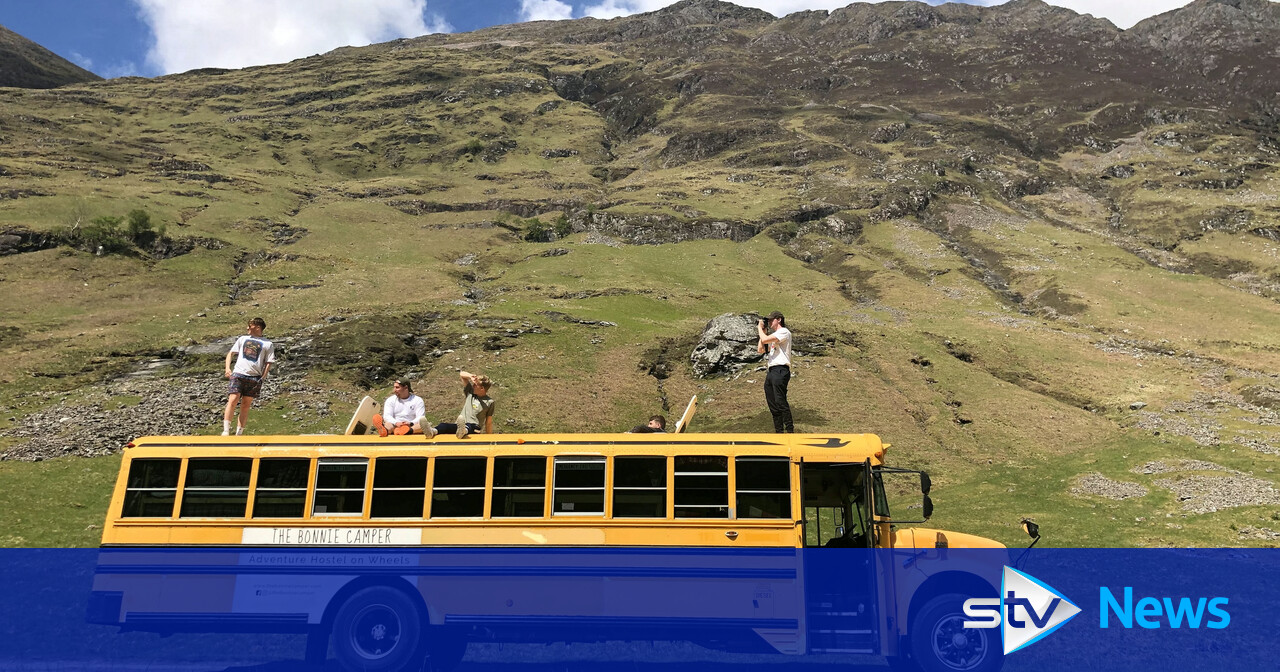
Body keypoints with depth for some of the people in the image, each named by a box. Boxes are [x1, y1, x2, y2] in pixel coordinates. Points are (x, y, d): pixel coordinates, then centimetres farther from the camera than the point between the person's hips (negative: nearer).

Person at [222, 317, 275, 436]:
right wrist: (227, 368, 6)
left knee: (246, 405, 3)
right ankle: (226, 431, -14)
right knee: (233, 400, -14)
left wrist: (263, 378, -3)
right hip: (238, 374, 1)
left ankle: (239, 433, 10)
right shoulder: (243, 339, 20)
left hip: (254, 378, -1)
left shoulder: (267, 344, 12)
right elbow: (231, 353, 22)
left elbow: (269, 363, 8)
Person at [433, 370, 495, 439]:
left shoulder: (489, 402, 4)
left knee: (469, 427, -43)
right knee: (443, 425, -31)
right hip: (458, 425, 4)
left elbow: (488, 423, 6)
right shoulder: (470, 392, 16)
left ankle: (462, 431, -78)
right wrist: (470, 376, 0)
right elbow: (461, 374, 21)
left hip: (473, 427, -4)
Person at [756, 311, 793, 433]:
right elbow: (760, 350, 21)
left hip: (780, 370, -10)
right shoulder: (773, 336, 24)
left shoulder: (784, 332, -5)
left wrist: (760, 327, 0)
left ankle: (790, 430, -12)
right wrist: (761, 331, 19)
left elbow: (764, 340, -17)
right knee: (772, 404, 8)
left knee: (780, 401, -14)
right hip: (771, 371, 10)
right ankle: (779, 431, 12)